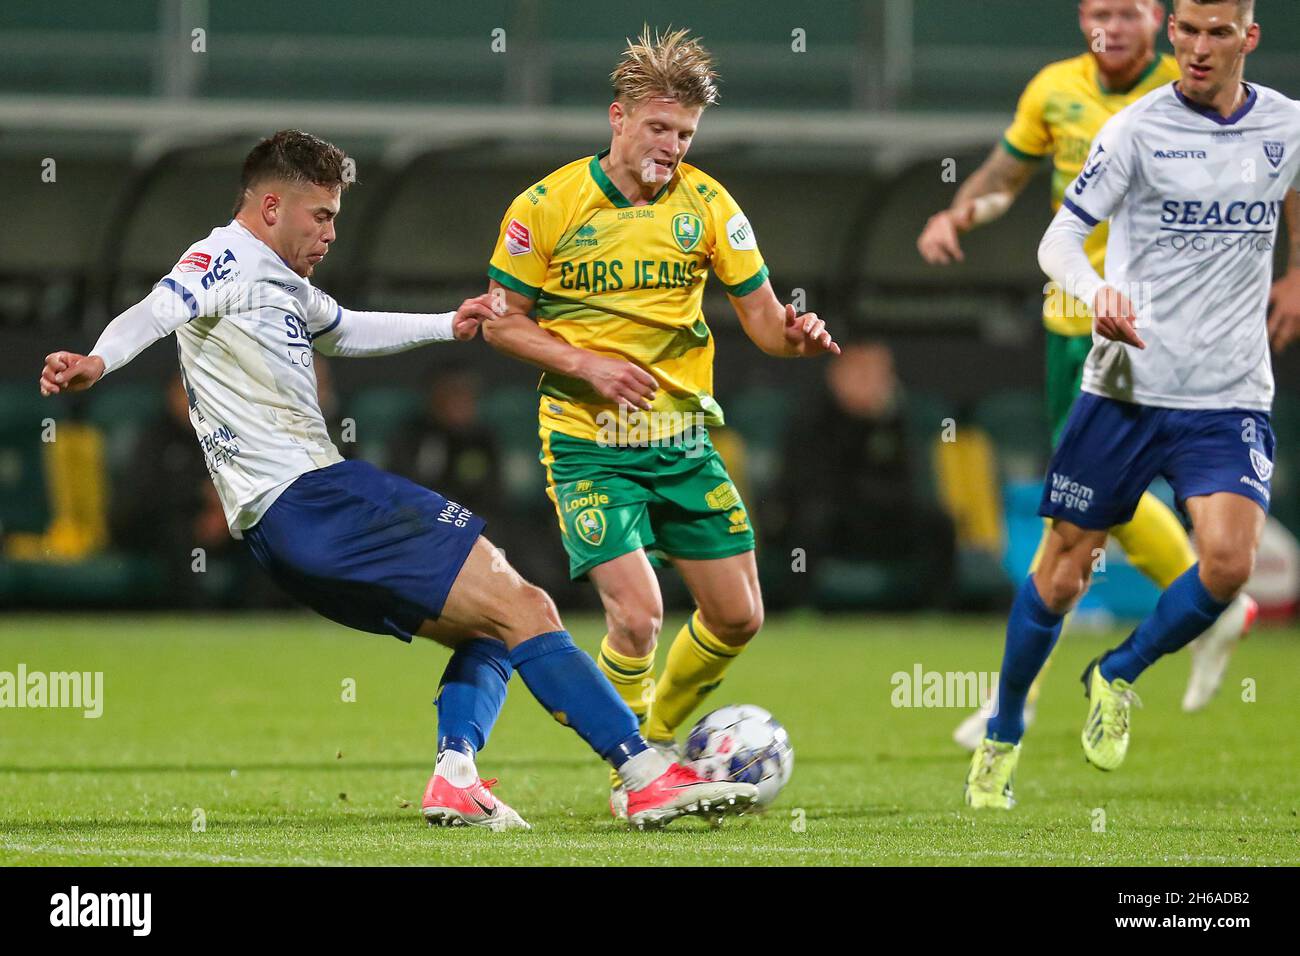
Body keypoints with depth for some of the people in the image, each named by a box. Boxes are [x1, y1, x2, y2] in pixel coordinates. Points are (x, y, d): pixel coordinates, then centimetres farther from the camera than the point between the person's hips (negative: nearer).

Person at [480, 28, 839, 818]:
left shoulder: (705, 203, 0)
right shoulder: (547, 206, -8)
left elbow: (763, 319, 2)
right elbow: (503, 322, -1)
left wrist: (798, 335, -22)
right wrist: (588, 366, -15)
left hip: (684, 441, 4)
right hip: (588, 446, -4)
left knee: (738, 616, 5)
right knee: (638, 616, -18)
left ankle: (660, 739, 31)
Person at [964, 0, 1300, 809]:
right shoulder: (1136, 129, -6)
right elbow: (1058, 241, -10)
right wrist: (1098, 290, -30)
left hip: (1231, 399, 2)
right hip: (1126, 385, -2)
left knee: (1229, 563, -19)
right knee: (1062, 573, 4)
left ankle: (1117, 679, 8)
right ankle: (1004, 734, 26)